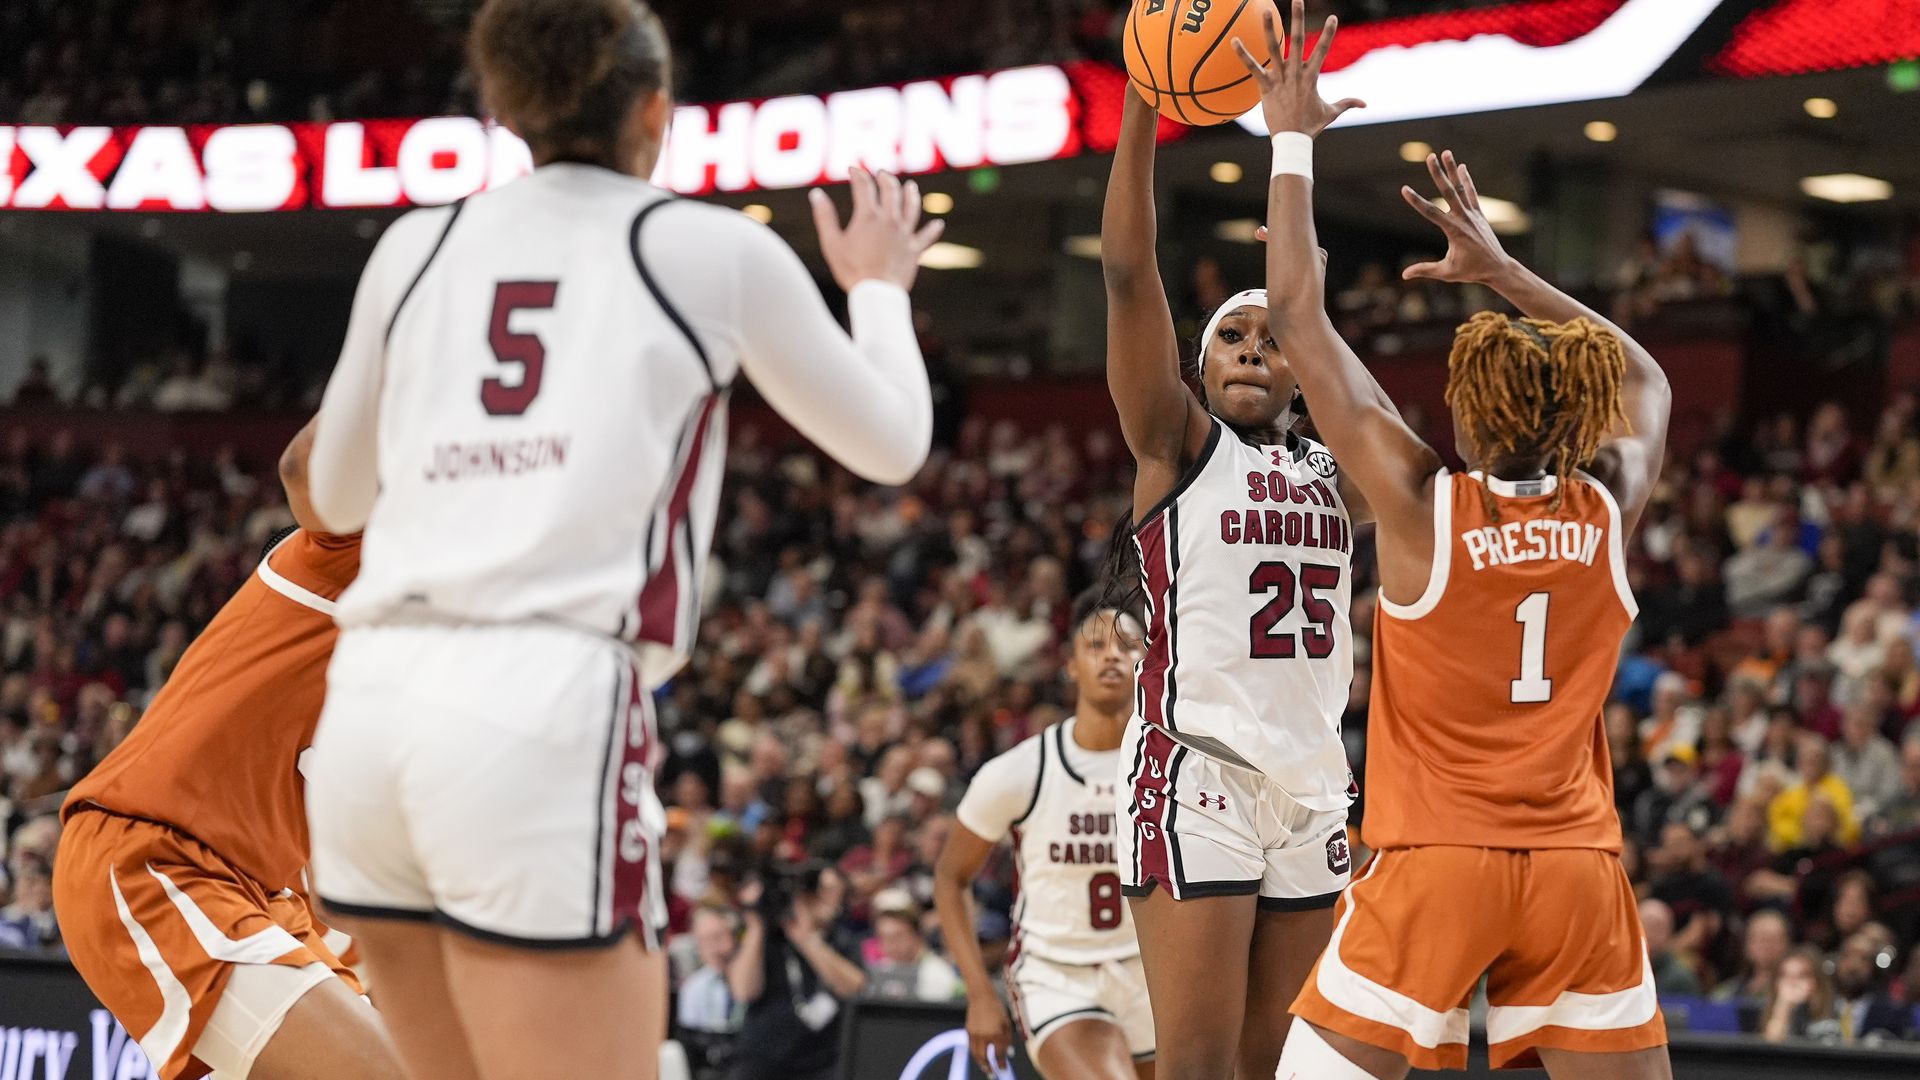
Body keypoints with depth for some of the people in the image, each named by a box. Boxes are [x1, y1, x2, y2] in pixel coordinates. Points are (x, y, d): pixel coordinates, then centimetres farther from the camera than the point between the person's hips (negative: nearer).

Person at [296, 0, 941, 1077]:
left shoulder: (417, 247, 17)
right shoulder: (713, 248, 8)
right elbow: (891, 443, 22)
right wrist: (880, 289, 41)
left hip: (372, 700, 5)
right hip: (545, 709, -5)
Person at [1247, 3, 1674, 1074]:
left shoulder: (1422, 502, -8)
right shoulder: (1611, 510, 0)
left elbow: (1300, 317, -2)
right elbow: (1646, 378, 23)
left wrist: (1293, 141, 6)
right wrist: (1503, 270, 26)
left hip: (1436, 862, -3)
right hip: (1577, 865, 3)